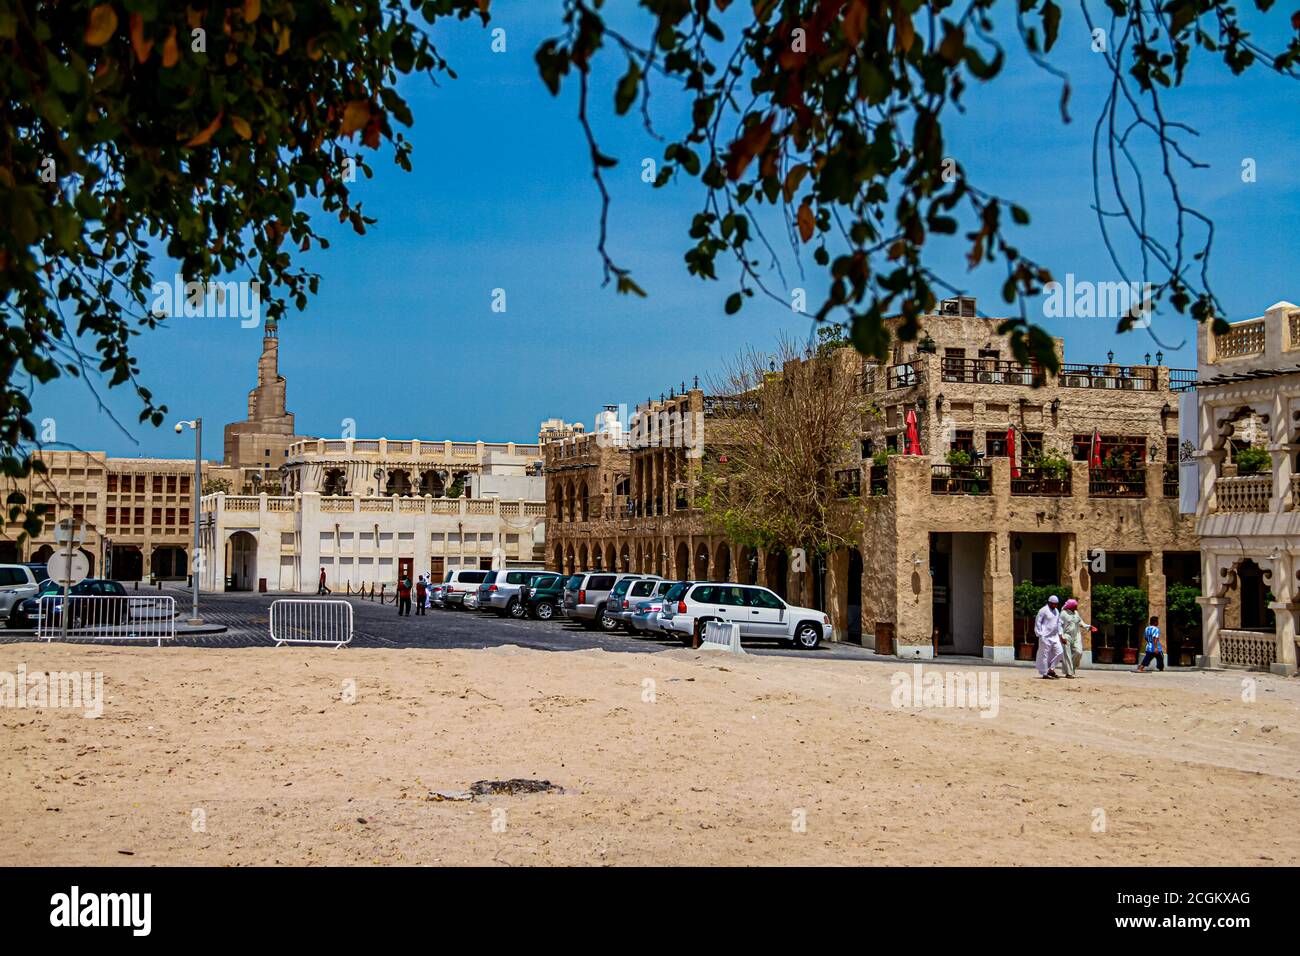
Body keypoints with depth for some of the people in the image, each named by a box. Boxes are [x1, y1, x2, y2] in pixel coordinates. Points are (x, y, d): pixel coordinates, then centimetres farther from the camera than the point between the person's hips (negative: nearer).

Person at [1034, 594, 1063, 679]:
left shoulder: (1056, 611, 15)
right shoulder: (1043, 610, -9)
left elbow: (1059, 623, 23)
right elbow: (1037, 623, -10)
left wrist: (1060, 634, 14)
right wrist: (1040, 635, -14)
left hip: (1054, 636, 7)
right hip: (1045, 637, -7)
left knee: (1059, 652, -1)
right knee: (1045, 655, -3)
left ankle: (1050, 669, 11)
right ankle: (1044, 674, 3)